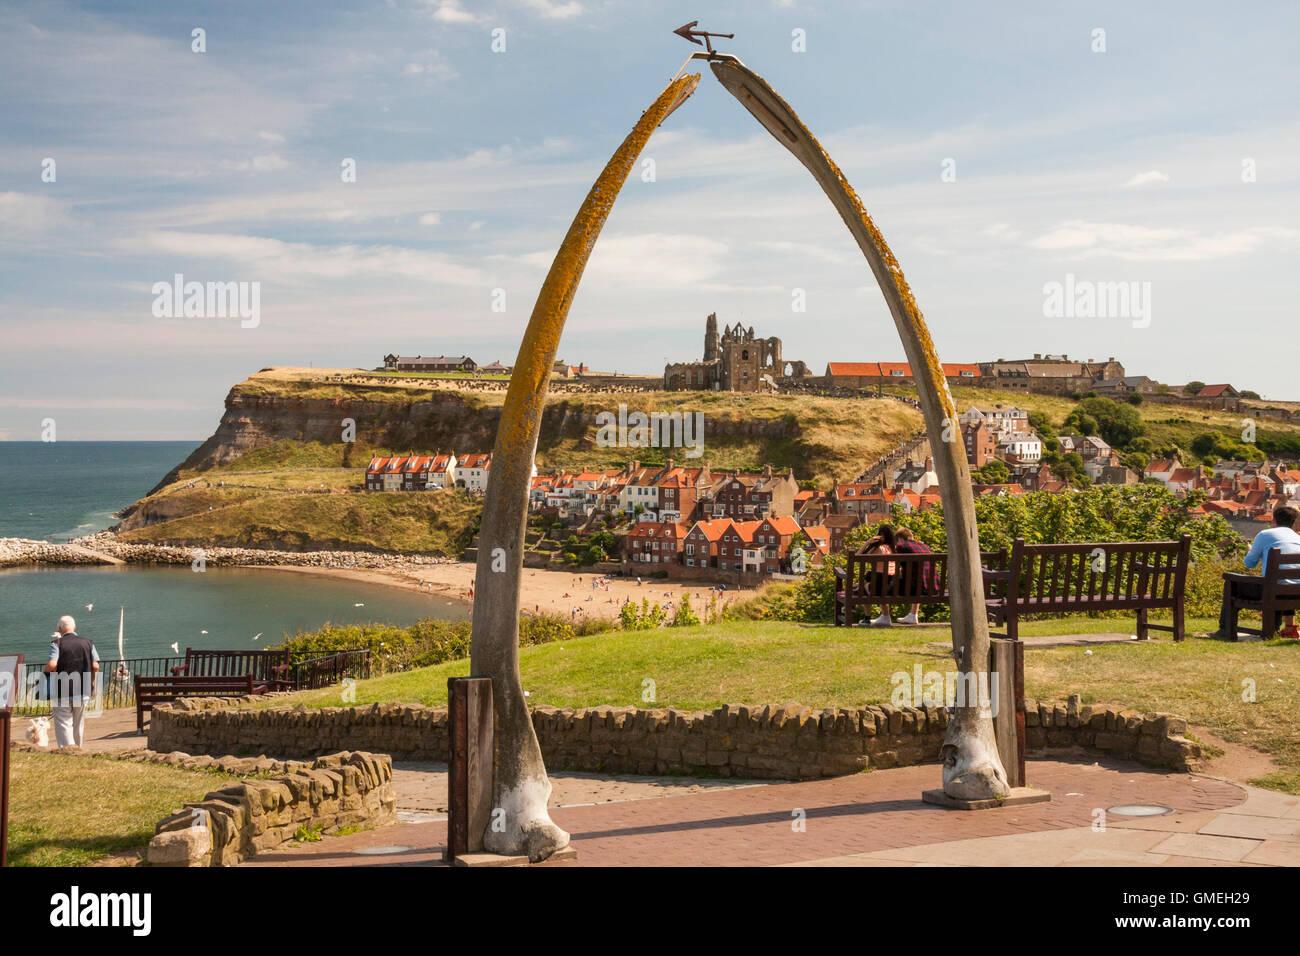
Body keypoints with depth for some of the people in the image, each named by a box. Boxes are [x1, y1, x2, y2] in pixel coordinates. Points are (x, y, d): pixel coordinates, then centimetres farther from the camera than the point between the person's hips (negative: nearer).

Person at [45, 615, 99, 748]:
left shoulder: (57, 643, -5)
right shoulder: (87, 643, 6)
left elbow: (52, 665, -19)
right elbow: (95, 666, 0)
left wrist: (46, 671, 2)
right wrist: (91, 682, 13)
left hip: (62, 692, -4)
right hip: (82, 692, 4)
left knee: (63, 723, -3)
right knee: (79, 724, 17)